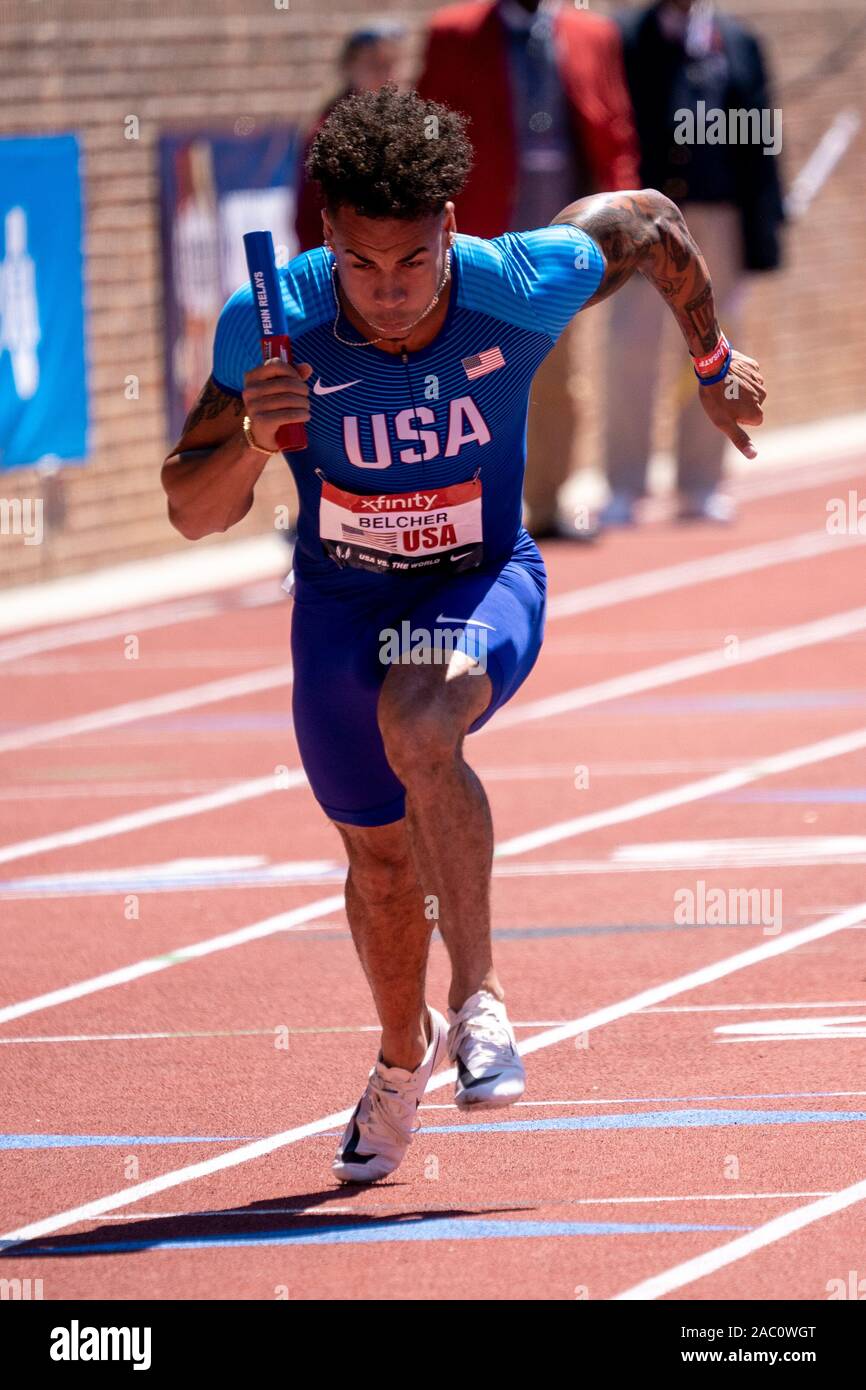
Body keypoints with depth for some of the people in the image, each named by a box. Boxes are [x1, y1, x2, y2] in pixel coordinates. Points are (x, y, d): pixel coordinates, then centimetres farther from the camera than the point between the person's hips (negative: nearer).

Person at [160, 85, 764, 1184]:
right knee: (380, 852, 15)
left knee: (417, 725, -35)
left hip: (485, 581, -2)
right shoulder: (272, 325, -24)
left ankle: (477, 999, -24)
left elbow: (648, 219, -3)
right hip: (342, 598, 2)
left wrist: (712, 361, 12)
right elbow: (192, 515, -18)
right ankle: (404, 1054, 45)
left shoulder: (521, 288, -25)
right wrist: (250, 442, -39)